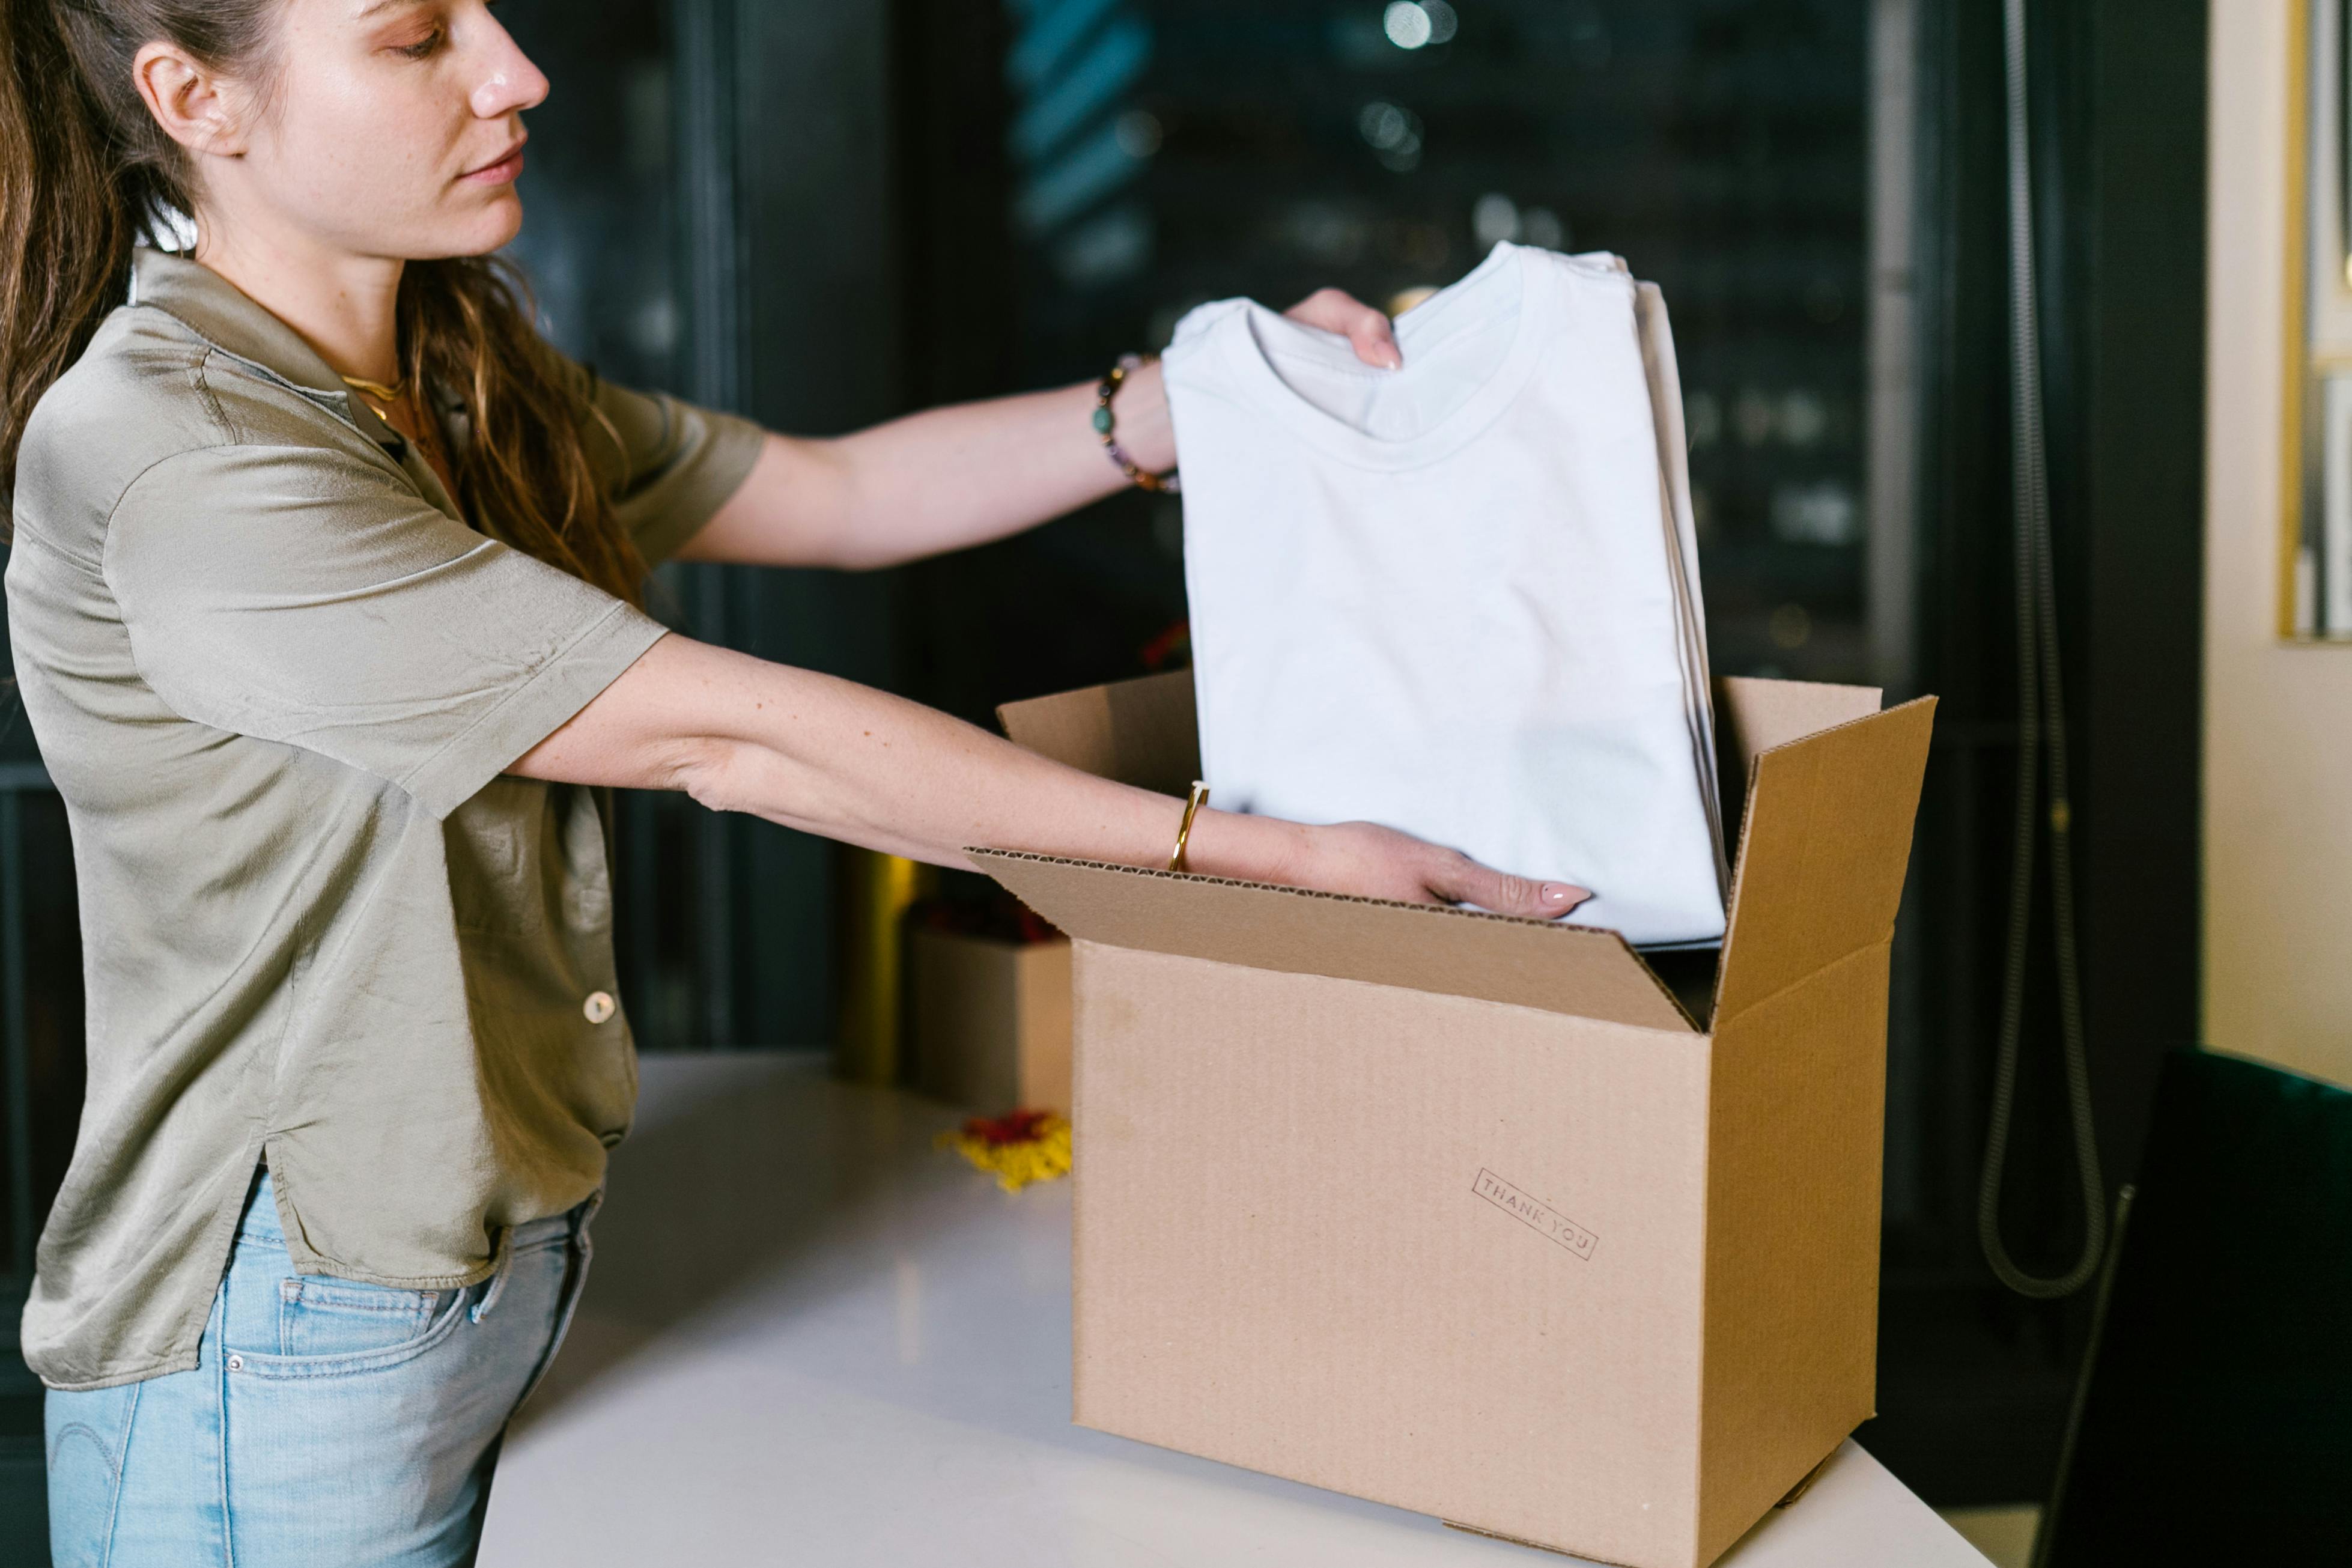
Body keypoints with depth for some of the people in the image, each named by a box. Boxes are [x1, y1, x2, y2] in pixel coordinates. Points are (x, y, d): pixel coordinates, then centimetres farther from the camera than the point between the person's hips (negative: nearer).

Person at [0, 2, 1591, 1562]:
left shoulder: (461, 377, 5)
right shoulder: (167, 458, -24)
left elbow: (840, 494, 10)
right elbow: (721, 739, -26)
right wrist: (1267, 853, -23)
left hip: (511, 1259, 8)